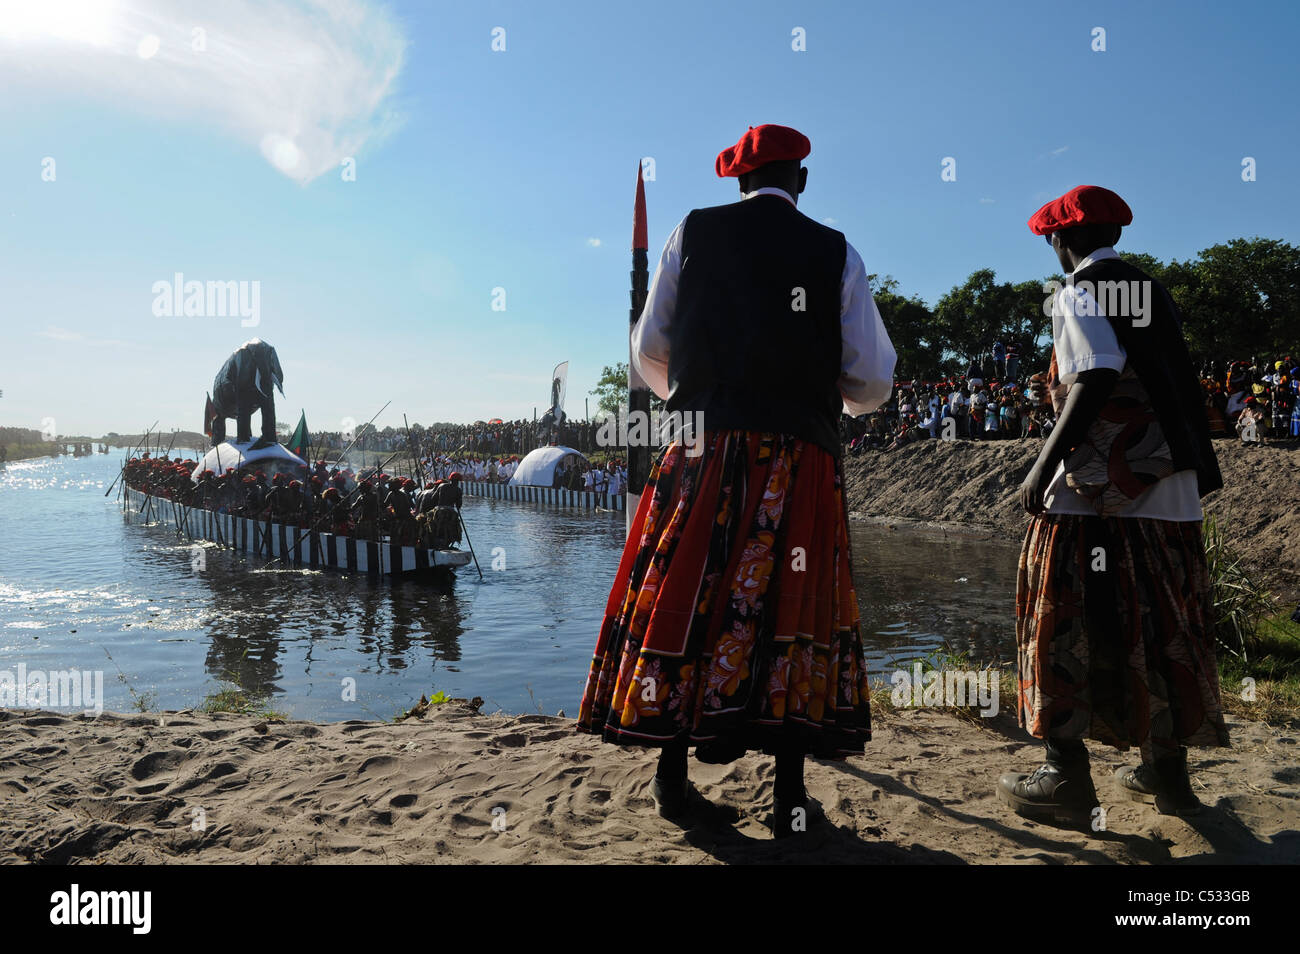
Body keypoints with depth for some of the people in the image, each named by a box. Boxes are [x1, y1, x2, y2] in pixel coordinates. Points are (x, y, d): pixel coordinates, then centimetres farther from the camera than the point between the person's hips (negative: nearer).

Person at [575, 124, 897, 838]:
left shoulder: (692, 234, 8)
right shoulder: (837, 254, 7)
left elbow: (648, 352, 10)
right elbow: (874, 383, 3)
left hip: (705, 450, 0)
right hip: (801, 458, 0)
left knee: (682, 600, 7)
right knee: (791, 609, 5)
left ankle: (672, 777, 14)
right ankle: (790, 794, 10)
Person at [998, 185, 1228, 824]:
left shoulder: (1079, 293, -5)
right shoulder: (1154, 291, 18)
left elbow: (1095, 382, -18)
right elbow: (1178, 386, 16)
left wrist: (1043, 467, -18)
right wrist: (1183, 466, 21)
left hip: (1099, 488, -8)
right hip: (1170, 487, 8)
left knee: (1068, 622, -2)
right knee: (1158, 621, 12)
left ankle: (1067, 776, 2)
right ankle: (1165, 771, 21)